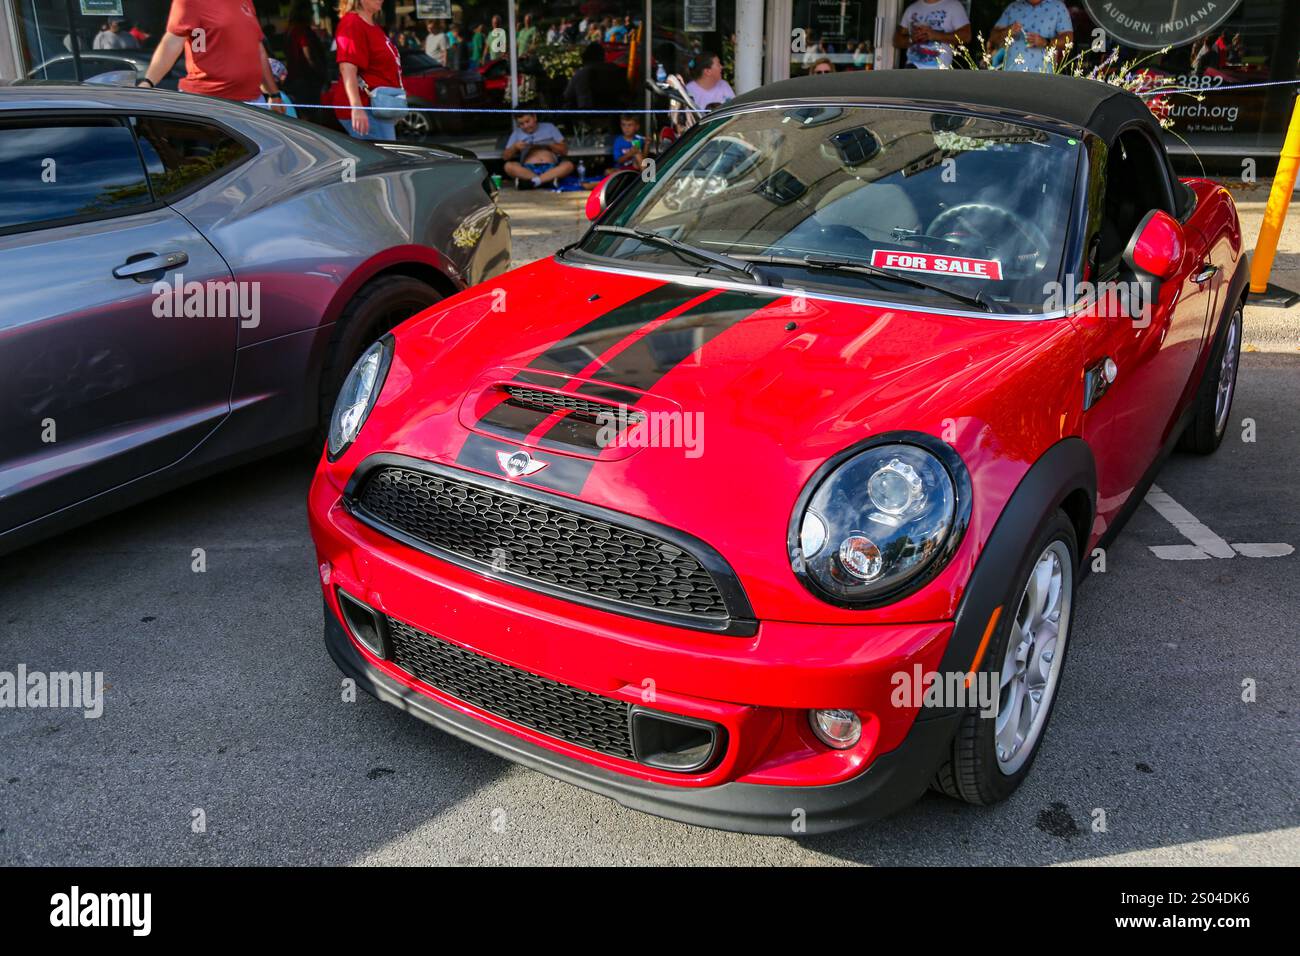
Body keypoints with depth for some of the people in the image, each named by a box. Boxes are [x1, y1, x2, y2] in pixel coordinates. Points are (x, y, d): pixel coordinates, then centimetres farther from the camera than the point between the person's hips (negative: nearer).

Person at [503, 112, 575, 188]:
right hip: (528, 169, 0)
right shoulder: (517, 133, 17)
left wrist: (550, 145, -6)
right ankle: (549, 179, -35)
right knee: (508, 166, -30)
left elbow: (564, 150, 11)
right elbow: (505, 156, 11)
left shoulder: (549, 127, 15)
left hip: (550, 168, 0)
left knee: (568, 165, -30)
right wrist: (514, 147, -8)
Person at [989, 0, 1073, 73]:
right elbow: (993, 38, 12)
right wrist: (1007, 31, -10)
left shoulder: (1058, 7, 8)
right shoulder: (1012, 7, 16)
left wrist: (1046, 42, -19)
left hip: (1041, 73, -2)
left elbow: (1068, 39, 0)